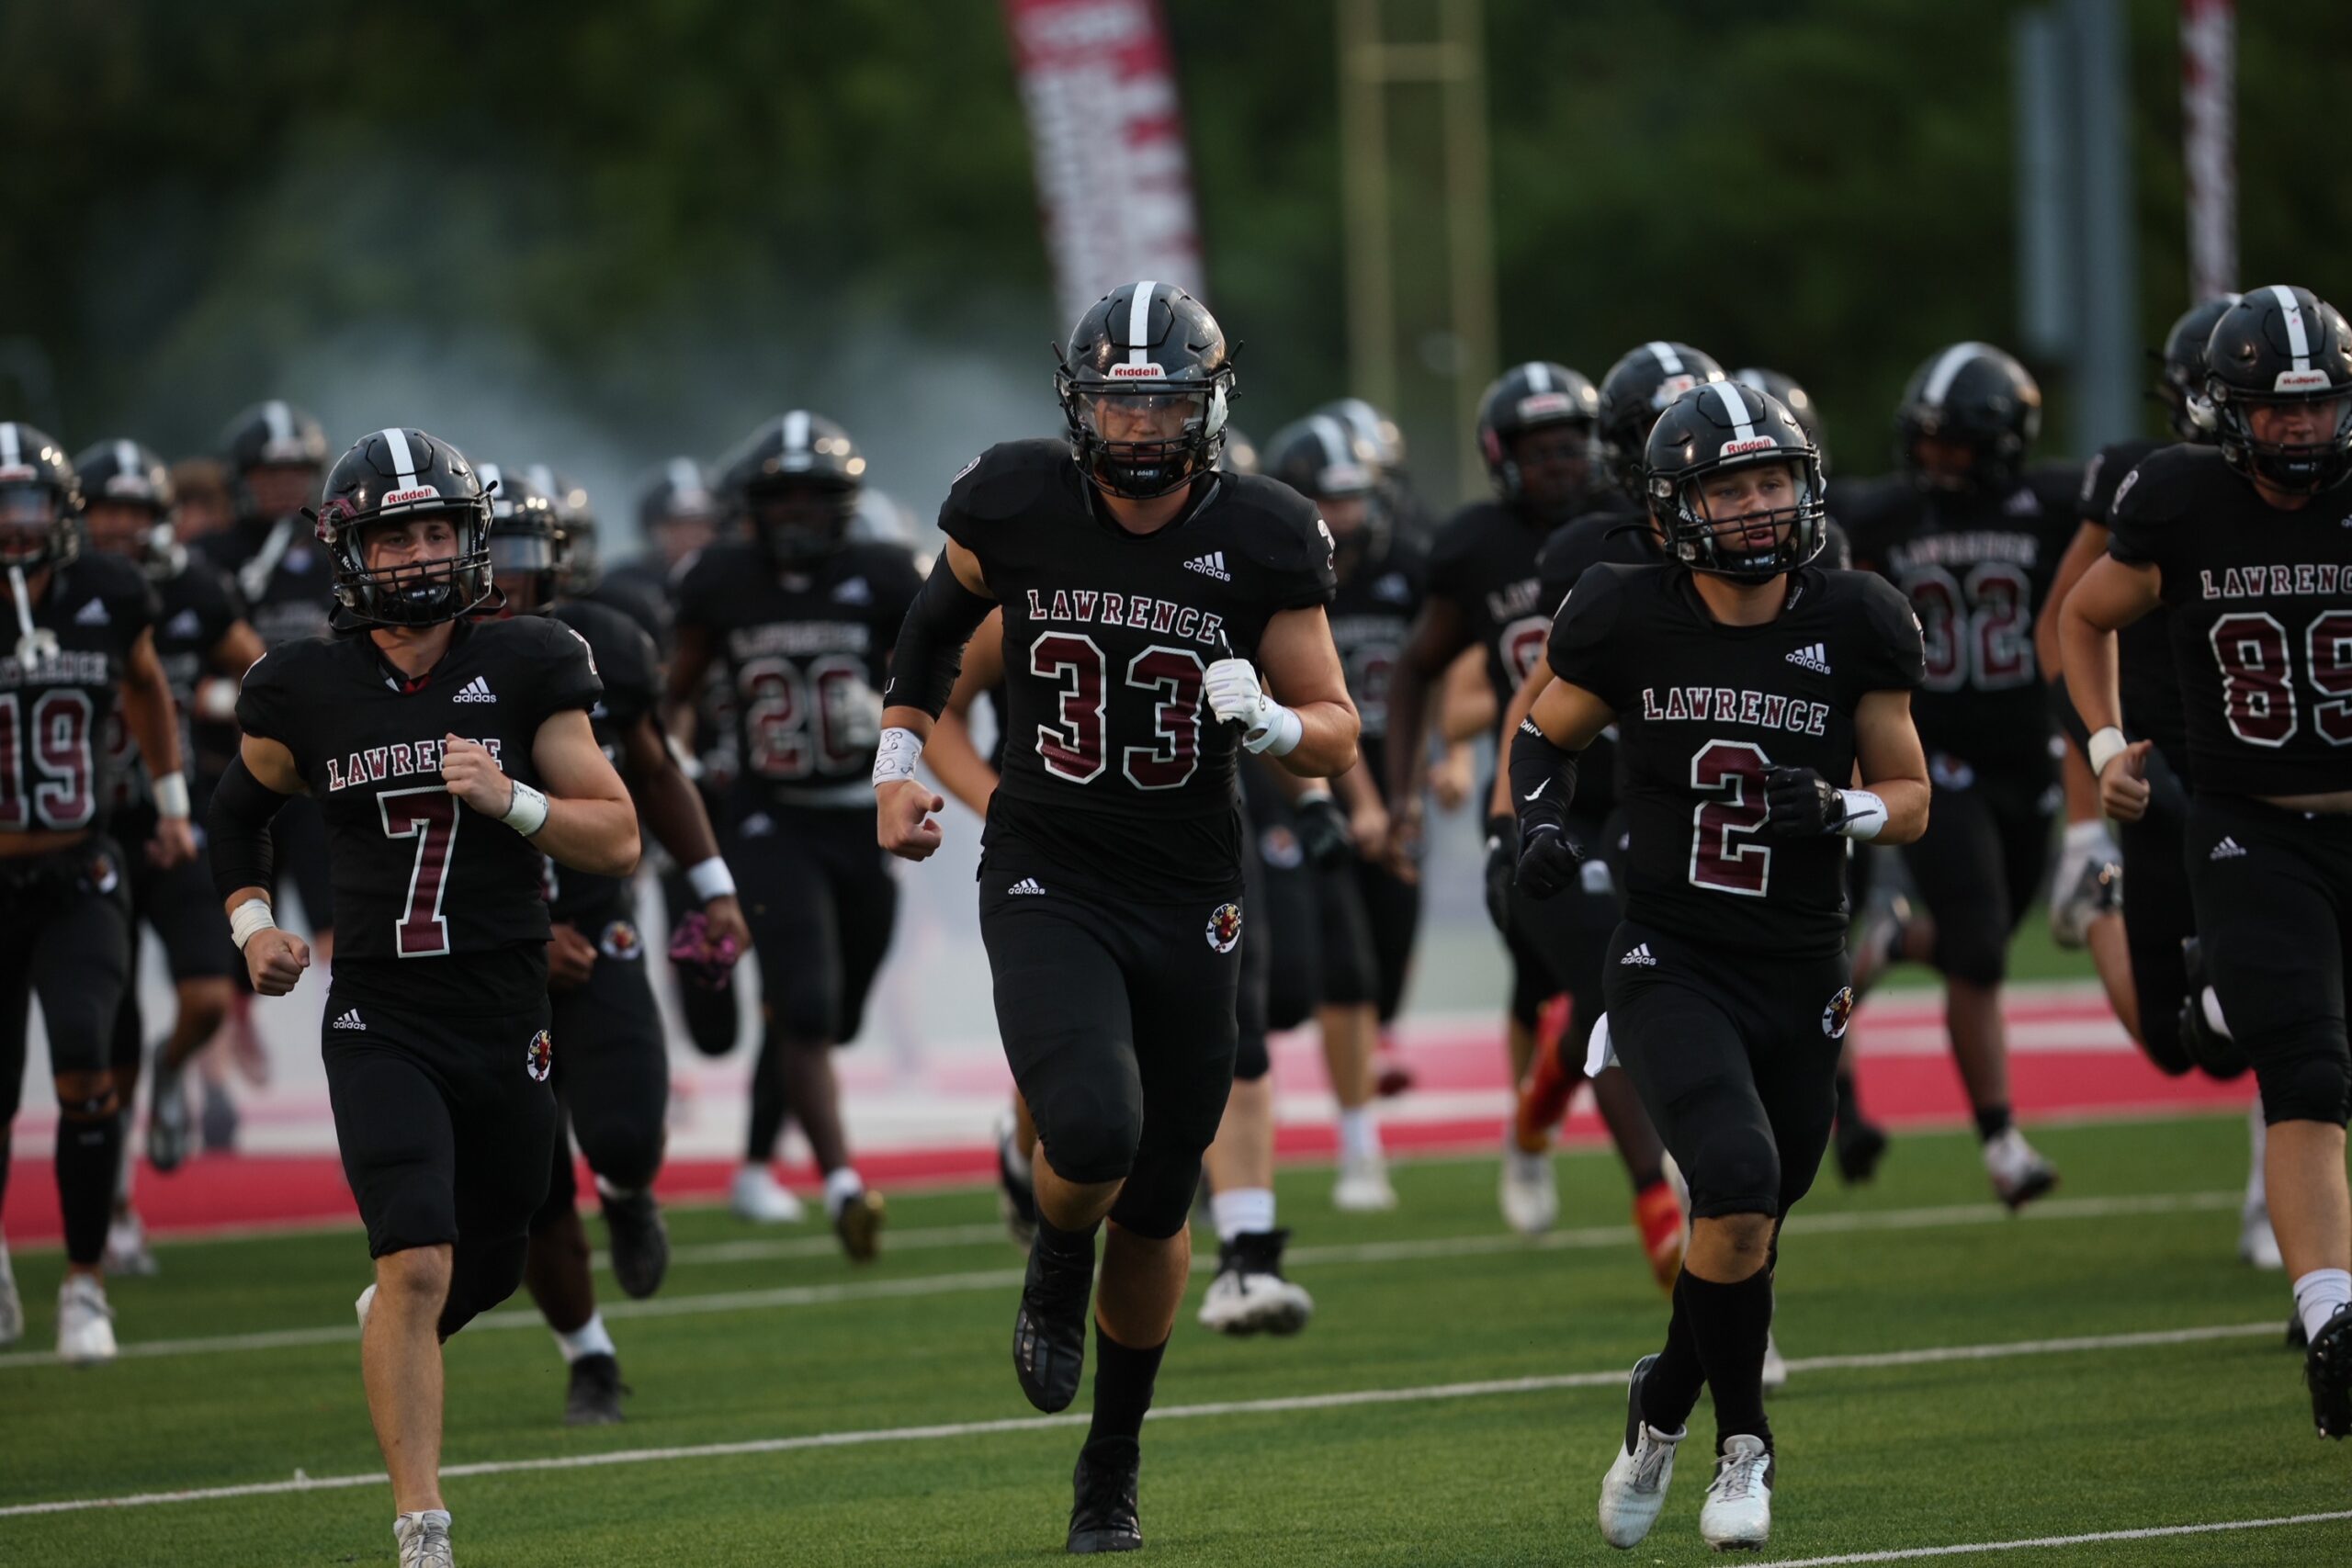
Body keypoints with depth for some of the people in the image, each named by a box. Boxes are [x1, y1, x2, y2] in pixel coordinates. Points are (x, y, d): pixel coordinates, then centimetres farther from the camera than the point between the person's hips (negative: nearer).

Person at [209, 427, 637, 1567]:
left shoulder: (525, 670, -2)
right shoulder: (307, 691, 0)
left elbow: (618, 841, -2)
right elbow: (239, 808, 20)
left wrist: (510, 798, -17)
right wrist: (250, 920, 4)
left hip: (506, 1023, 2)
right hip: (381, 1026, -2)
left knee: (486, 1270, 17)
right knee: (417, 1265, -19)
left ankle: (394, 1328, 54)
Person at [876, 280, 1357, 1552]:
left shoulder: (1260, 542, -8)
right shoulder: (1016, 510, -7)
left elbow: (1338, 736, -2)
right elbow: (938, 620, 16)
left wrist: (1269, 722, -24)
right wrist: (897, 761, 7)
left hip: (1187, 902, 1)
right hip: (1047, 885, -1)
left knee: (1155, 1210, 10)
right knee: (1093, 1130, -26)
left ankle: (1114, 1461, 31)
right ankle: (1056, 1273, 10)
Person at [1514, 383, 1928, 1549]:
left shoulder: (1851, 628, -3)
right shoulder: (1630, 621, -6)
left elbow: (1911, 798, 5)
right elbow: (1542, 733, 11)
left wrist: (1833, 808, -16)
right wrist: (1542, 821, -9)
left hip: (1801, 978, 3)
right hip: (1671, 964, -3)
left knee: (1742, 1234, 12)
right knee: (1738, 1188, -25)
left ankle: (1662, 1407, 42)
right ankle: (1742, 1442, -4)